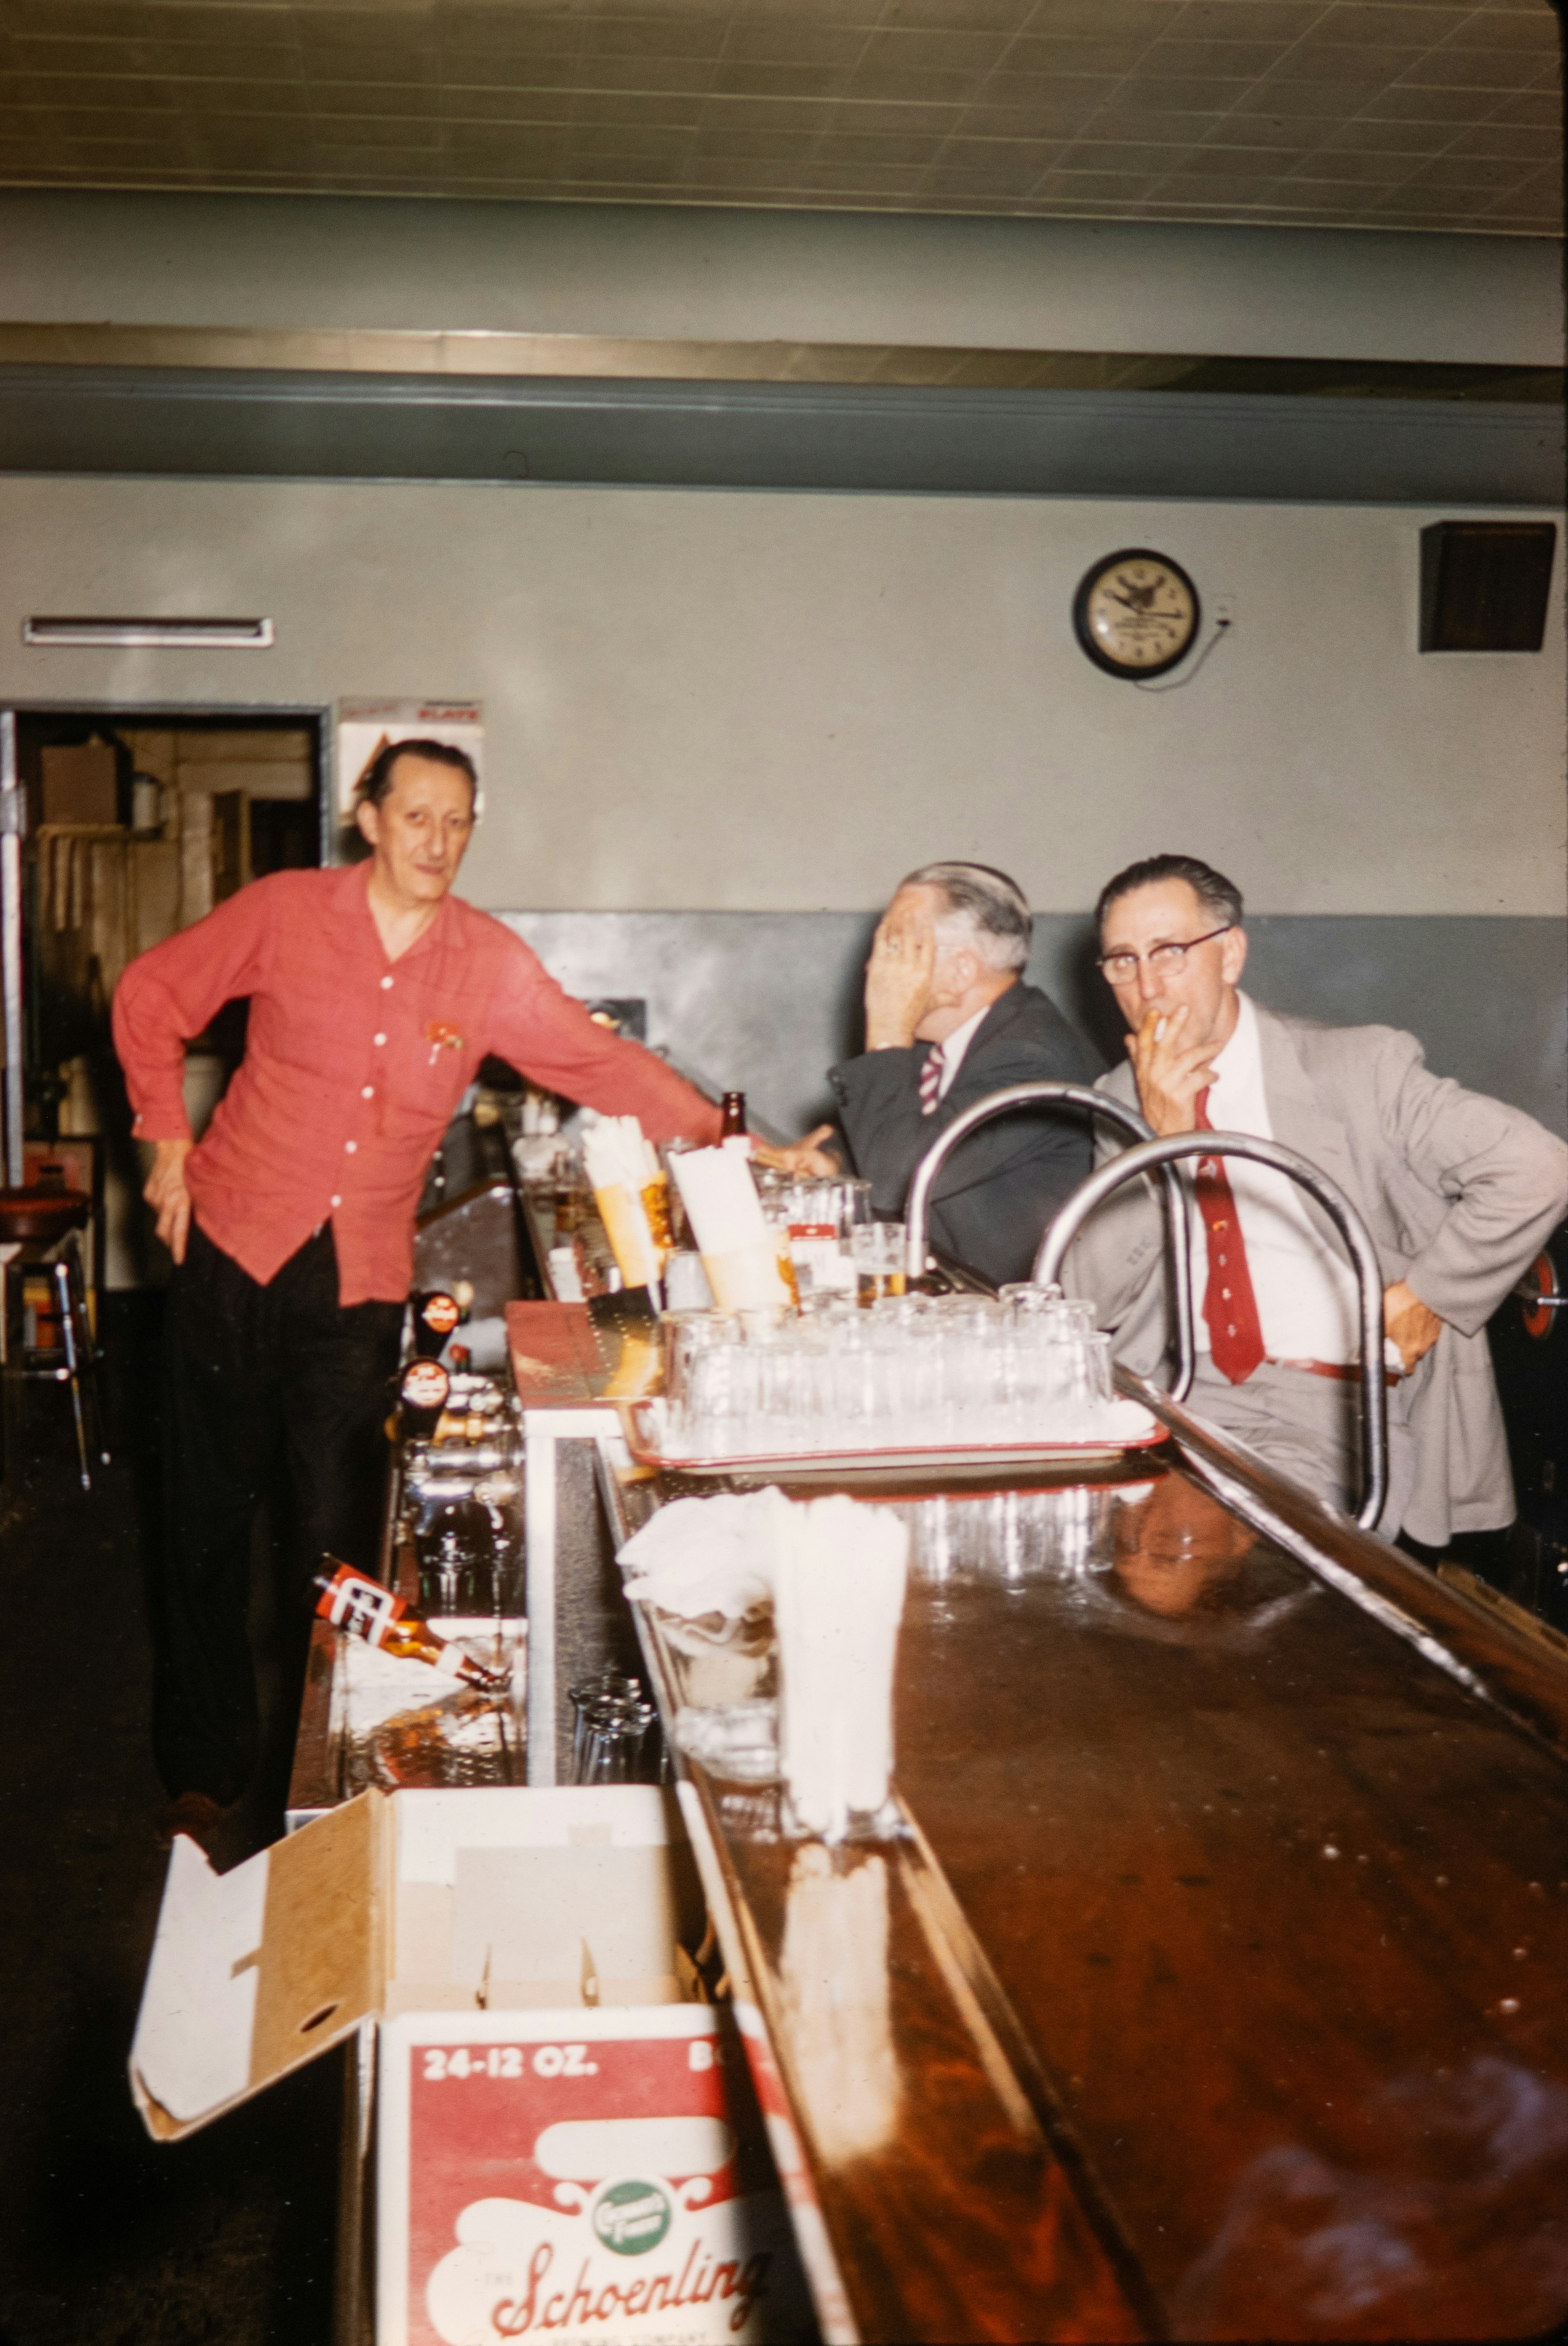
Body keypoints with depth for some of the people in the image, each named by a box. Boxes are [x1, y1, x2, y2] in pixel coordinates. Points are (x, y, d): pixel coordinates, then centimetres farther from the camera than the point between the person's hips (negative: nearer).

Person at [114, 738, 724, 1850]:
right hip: (237, 1246, 0)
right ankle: (205, 1771, 24)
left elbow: (602, 1061, -1)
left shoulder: (489, 963, -2)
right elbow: (151, 997, 7)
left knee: (335, 1537, 2)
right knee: (210, 1517, 8)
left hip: (363, 1278, 1)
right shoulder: (285, 913, -5)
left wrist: (727, 1139, -11)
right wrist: (168, 1141, 1)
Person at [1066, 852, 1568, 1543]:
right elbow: (1090, 1302, 2)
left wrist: (1425, 1296, -8)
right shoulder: (1123, 1102, 11)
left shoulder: (1358, 1068, -3)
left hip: (1336, 1405, -4)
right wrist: (1161, 1138, -8)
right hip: (1178, 1392, 4)